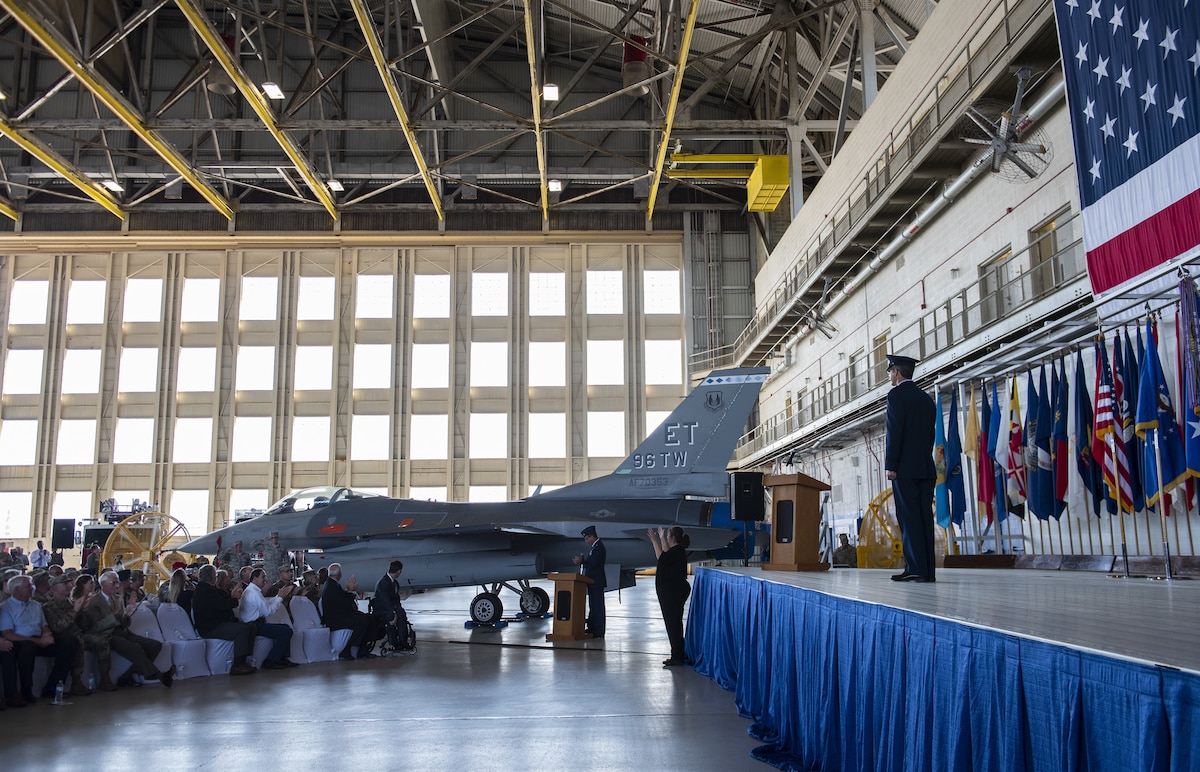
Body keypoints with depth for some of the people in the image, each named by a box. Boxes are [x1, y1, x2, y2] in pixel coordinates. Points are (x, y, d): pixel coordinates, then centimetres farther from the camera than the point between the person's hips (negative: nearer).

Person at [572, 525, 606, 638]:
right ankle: (591, 628, 23)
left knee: (597, 605, -7)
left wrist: (581, 561, -12)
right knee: (593, 605, 15)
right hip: (593, 581, 11)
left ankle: (598, 632, -5)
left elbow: (593, 564, -23)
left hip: (596, 582, -10)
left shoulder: (598, 547, -17)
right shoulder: (594, 546, 15)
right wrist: (582, 559, 0)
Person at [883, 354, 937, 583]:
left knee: (909, 517, -7)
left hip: (905, 468, -7)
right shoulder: (926, 398, 18)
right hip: (926, 467, 7)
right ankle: (927, 569, 4)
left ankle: (915, 568, -10)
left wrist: (891, 465, -12)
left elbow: (894, 432, -13)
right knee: (924, 517, 5)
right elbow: (930, 433, 17)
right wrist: (924, 460, 18)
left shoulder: (896, 395, -6)